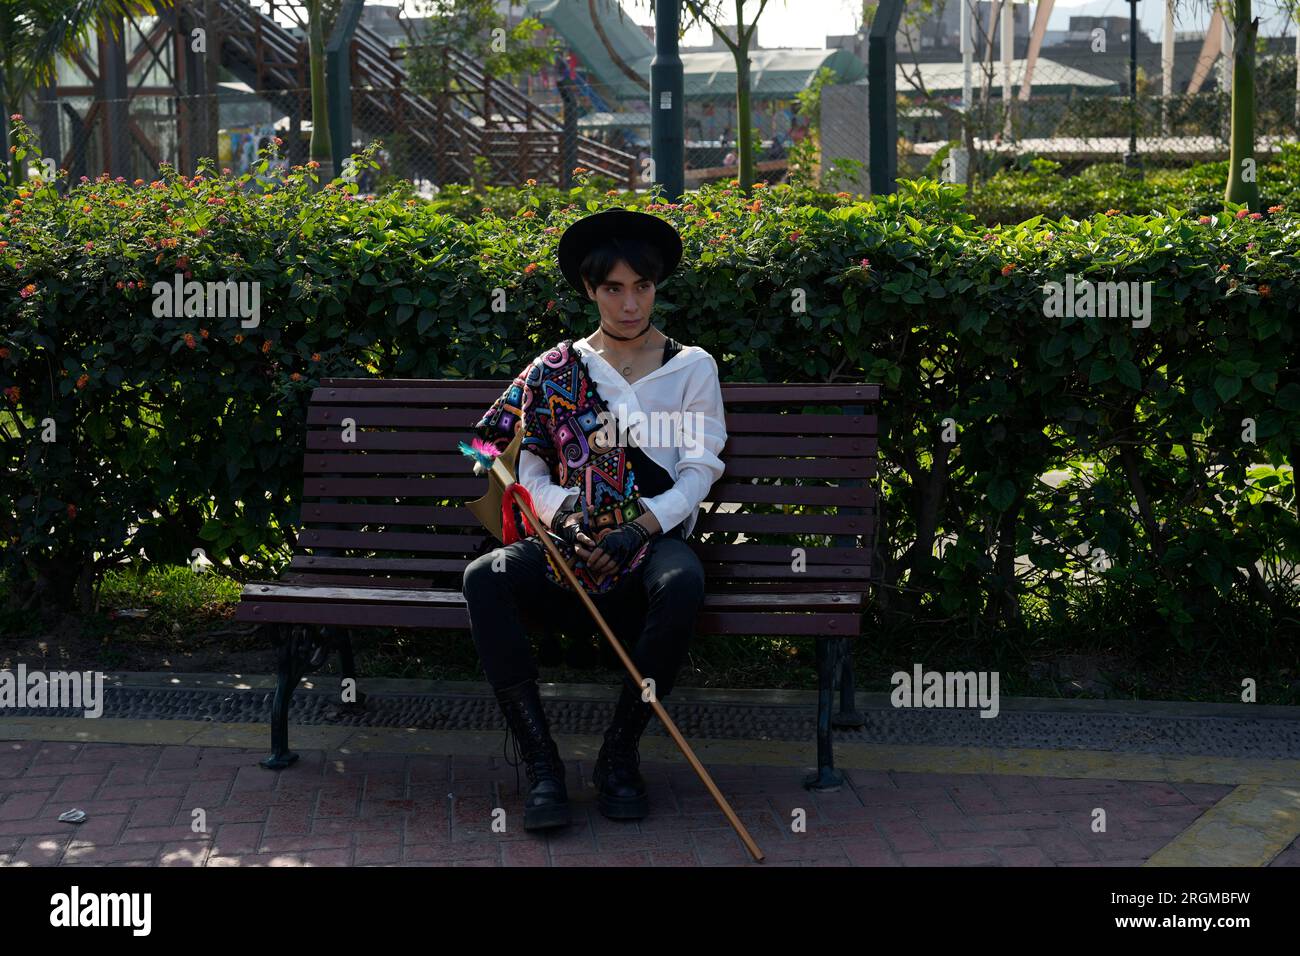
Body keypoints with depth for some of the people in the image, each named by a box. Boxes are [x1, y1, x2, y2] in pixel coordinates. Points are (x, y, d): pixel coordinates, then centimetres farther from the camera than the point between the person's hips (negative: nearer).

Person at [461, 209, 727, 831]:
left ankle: (619, 756, -22)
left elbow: (698, 473, 0)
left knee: (684, 583, -38)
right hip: (569, 541, 2)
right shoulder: (556, 370, 13)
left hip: (654, 540, -1)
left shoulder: (691, 368, 10)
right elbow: (531, 472, 9)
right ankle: (541, 764, -27)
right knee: (484, 578, -29)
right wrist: (564, 512, -14)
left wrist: (637, 530, -16)